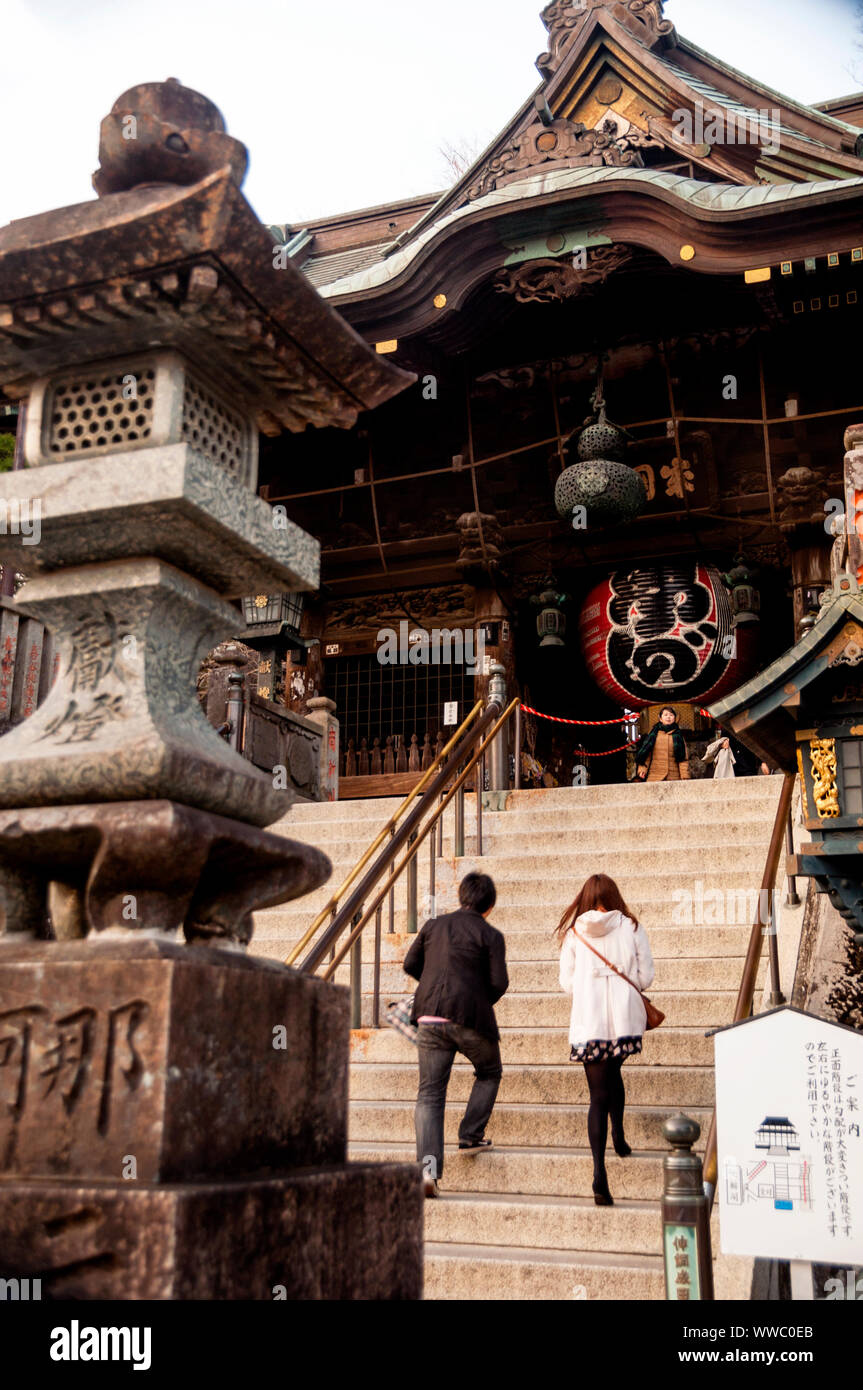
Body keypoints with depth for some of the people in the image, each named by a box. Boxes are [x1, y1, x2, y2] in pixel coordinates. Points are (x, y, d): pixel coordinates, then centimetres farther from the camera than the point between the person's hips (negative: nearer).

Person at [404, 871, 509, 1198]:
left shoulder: (434, 926, 11)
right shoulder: (490, 935, -1)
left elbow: (411, 964, 14)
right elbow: (499, 983, -6)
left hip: (430, 1018, 3)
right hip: (470, 1019, -3)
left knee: (430, 1093, 5)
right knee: (489, 1074, 25)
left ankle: (429, 1162, -9)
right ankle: (470, 1135, 18)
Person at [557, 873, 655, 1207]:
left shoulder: (573, 932, 2)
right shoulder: (631, 928, 0)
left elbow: (566, 983, 5)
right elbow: (645, 978, 1)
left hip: (587, 1023, 0)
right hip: (626, 1020, 0)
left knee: (598, 1093, 3)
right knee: (612, 1073, 29)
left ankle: (600, 1173, -8)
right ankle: (618, 1137, 31)